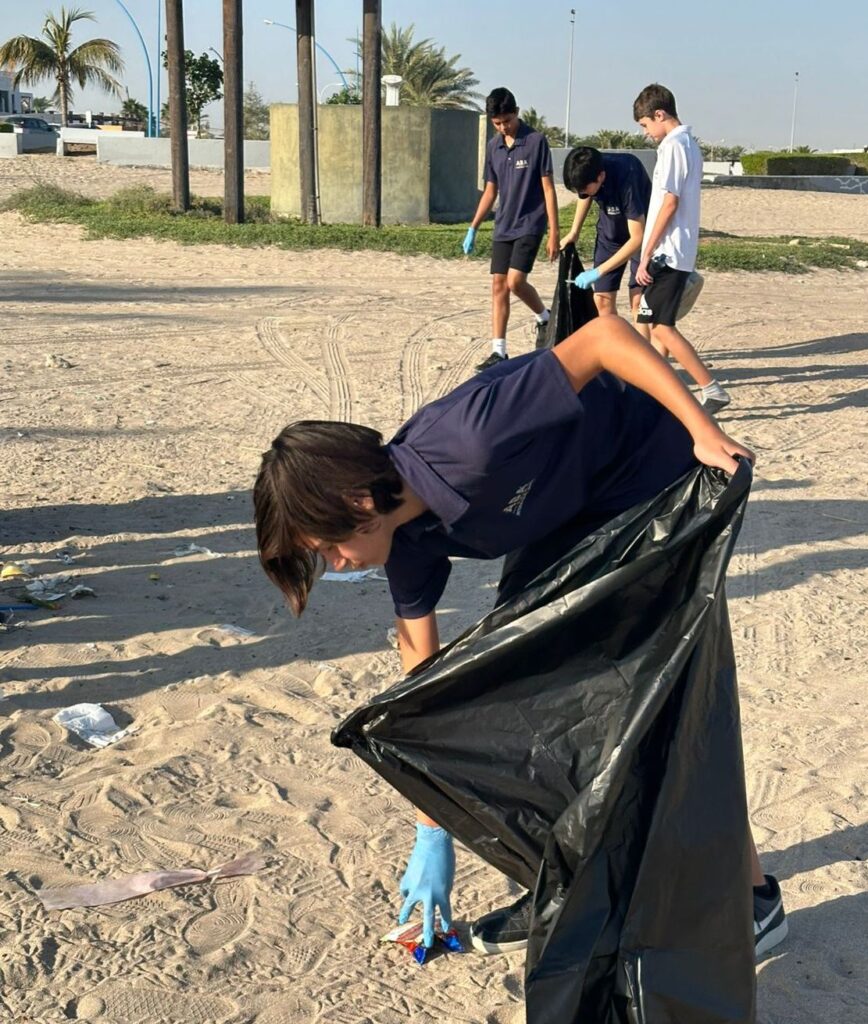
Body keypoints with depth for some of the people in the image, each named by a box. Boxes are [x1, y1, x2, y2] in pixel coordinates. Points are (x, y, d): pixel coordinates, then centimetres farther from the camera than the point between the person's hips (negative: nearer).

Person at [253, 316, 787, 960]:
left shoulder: (469, 444, -37)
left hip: (658, 474, -7)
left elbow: (605, 334, -31)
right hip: (573, 510, 8)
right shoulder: (408, 540, -11)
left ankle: (751, 896, 10)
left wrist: (706, 433, -30)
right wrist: (434, 835, 0)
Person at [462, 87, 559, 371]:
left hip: (529, 225, -6)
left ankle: (544, 318, 12)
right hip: (502, 227, 6)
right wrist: (473, 228, 11)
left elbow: (548, 189, -8)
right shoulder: (494, 147, 8)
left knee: (515, 281, -17)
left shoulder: (536, 141, -8)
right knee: (498, 286, 1)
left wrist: (554, 233, -12)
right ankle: (498, 351, 5)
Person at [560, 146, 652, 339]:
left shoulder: (626, 178, -37)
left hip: (640, 230, -6)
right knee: (603, 298, 0)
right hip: (609, 231, 6)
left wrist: (598, 272, -32)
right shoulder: (586, 171, -20)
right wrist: (574, 232, 8)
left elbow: (637, 238, -33)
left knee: (638, 300, -15)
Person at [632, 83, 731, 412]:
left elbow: (669, 202, -19)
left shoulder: (672, 146, -13)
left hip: (667, 252, -10)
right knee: (658, 322, 16)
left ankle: (712, 390, -13)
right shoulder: (689, 144, 16)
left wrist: (646, 254, -17)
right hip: (680, 251, 10)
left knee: (662, 327, -10)